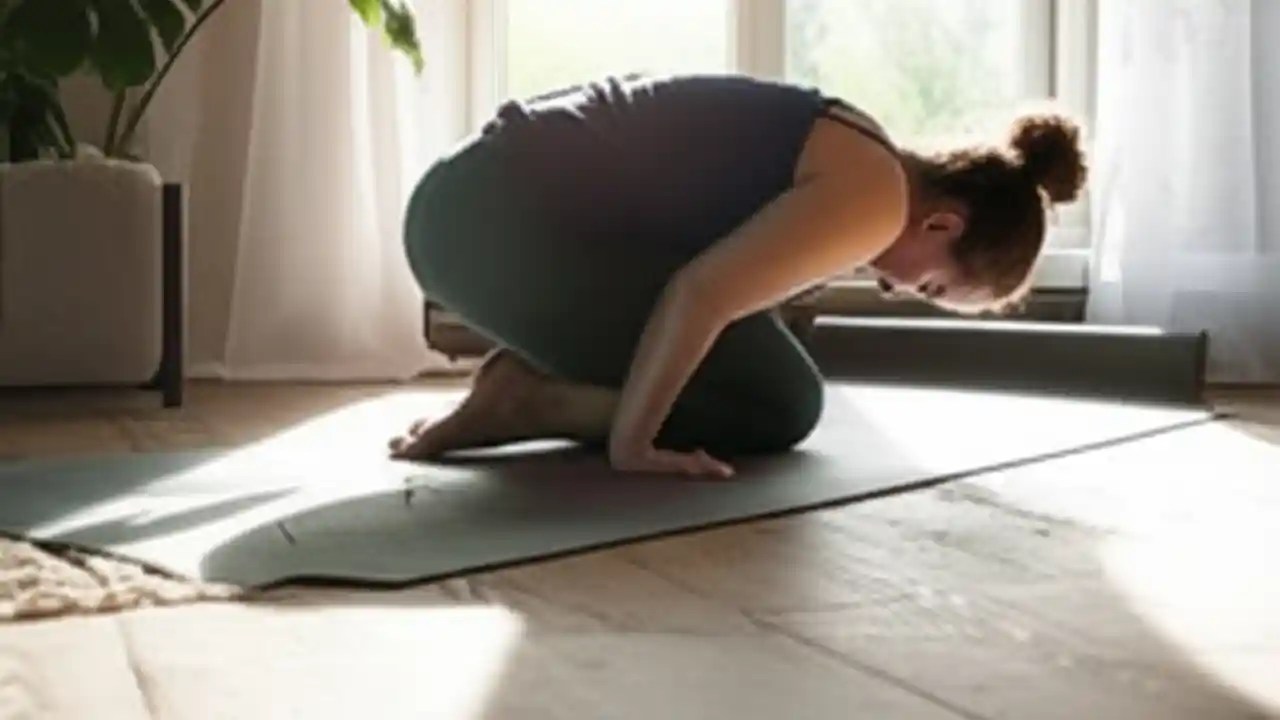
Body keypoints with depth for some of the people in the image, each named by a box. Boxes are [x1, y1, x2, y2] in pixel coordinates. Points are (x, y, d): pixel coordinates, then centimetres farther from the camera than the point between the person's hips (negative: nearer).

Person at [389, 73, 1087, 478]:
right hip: (509, 224, -10)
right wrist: (631, 440, -10)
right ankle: (534, 402, -6)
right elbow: (701, 291, -18)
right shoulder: (875, 195, -10)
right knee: (781, 405, -2)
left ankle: (535, 381, 9)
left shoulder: (839, 156, 20)